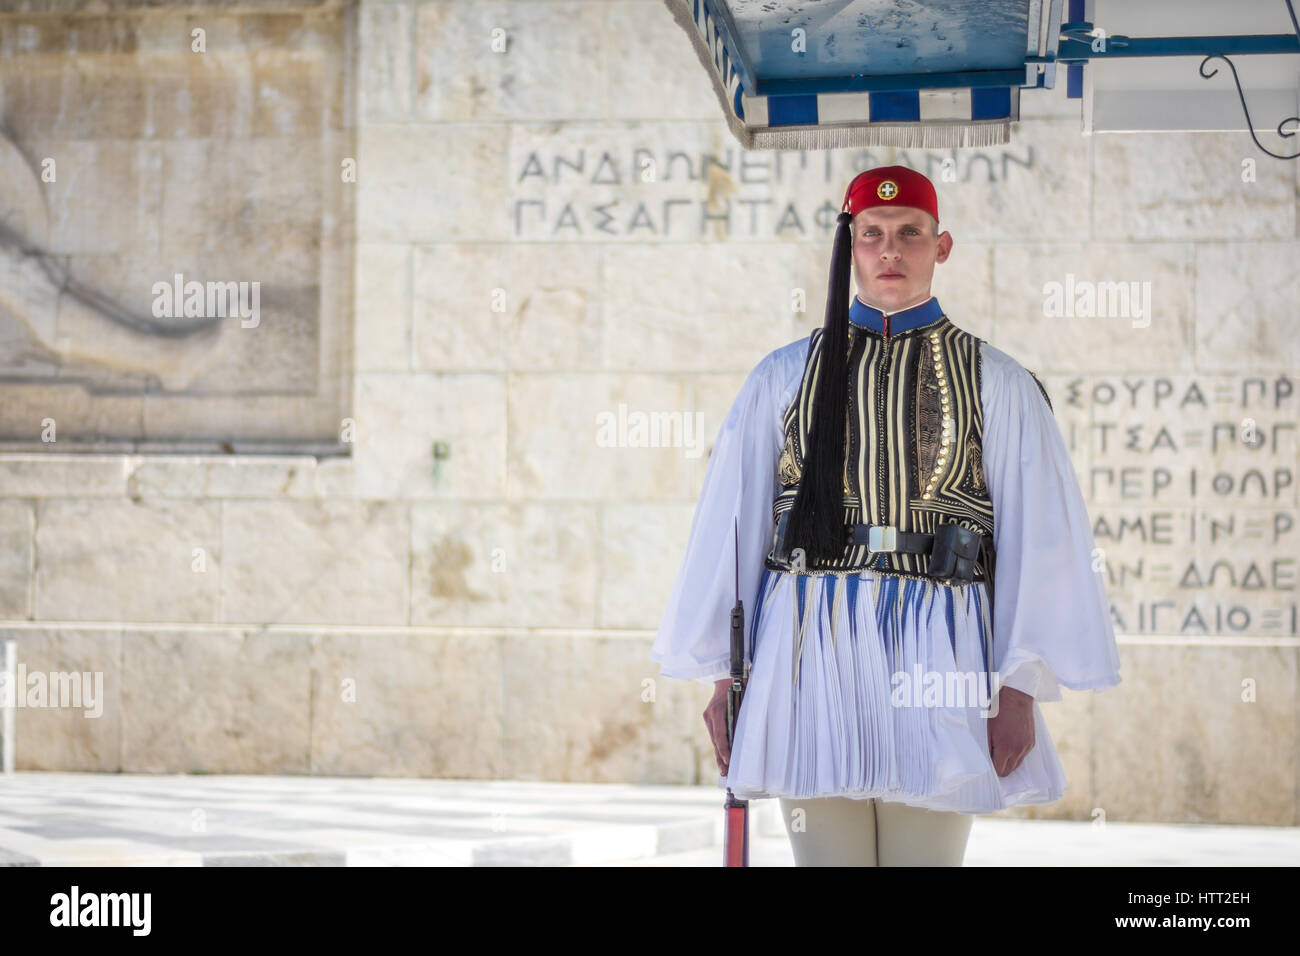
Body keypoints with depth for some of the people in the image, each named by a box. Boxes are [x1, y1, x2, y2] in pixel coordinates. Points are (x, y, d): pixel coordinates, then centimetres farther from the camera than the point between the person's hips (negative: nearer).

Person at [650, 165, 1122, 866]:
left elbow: (1039, 539, 3)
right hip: (810, 650, 1)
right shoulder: (784, 377, 10)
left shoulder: (998, 384, 7)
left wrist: (1020, 688, -4)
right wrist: (723, 678, 4)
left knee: (927, 856, -1)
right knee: (823, 856, 2)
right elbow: (728, 523, 9)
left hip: (936, 652, -1)